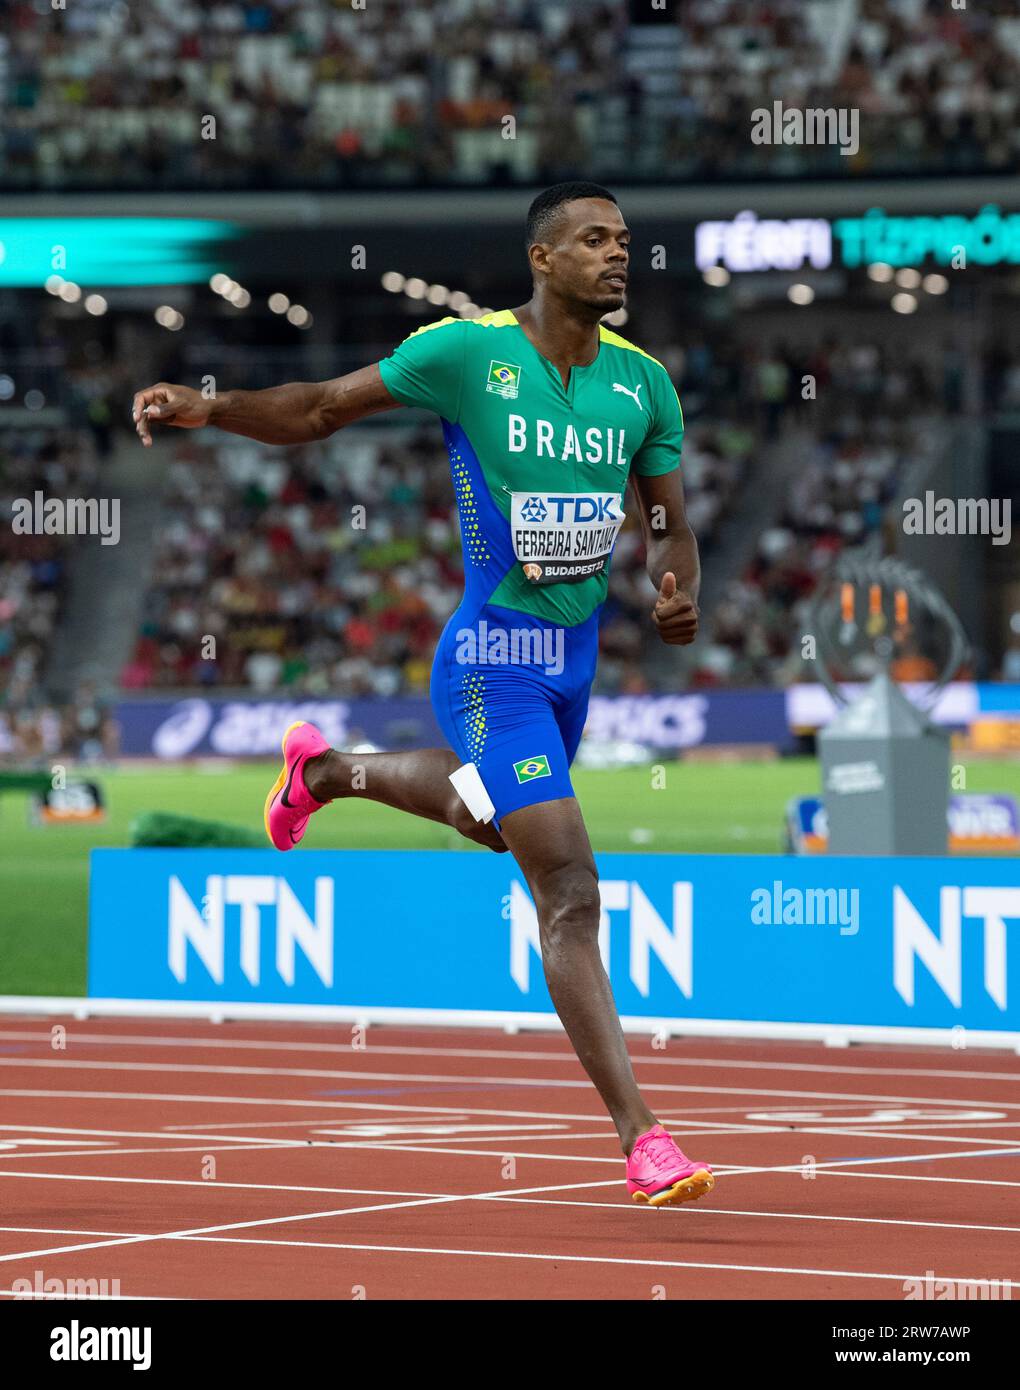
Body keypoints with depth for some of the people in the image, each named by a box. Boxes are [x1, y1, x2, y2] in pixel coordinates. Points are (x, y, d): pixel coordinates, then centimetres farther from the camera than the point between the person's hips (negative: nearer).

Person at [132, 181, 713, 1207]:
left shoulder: (642, 383, 1)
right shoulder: (466, 351, -12)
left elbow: (668, 525, 12)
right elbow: (319, 410, -3)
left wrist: (678, 595, -10)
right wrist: (206, 408, -18)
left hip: (574, 657, 7)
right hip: (493, 663, -7)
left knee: (493, 814, 32)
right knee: (570, 890, -14)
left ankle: (327, 769, 59)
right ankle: (641, 1140, -15)